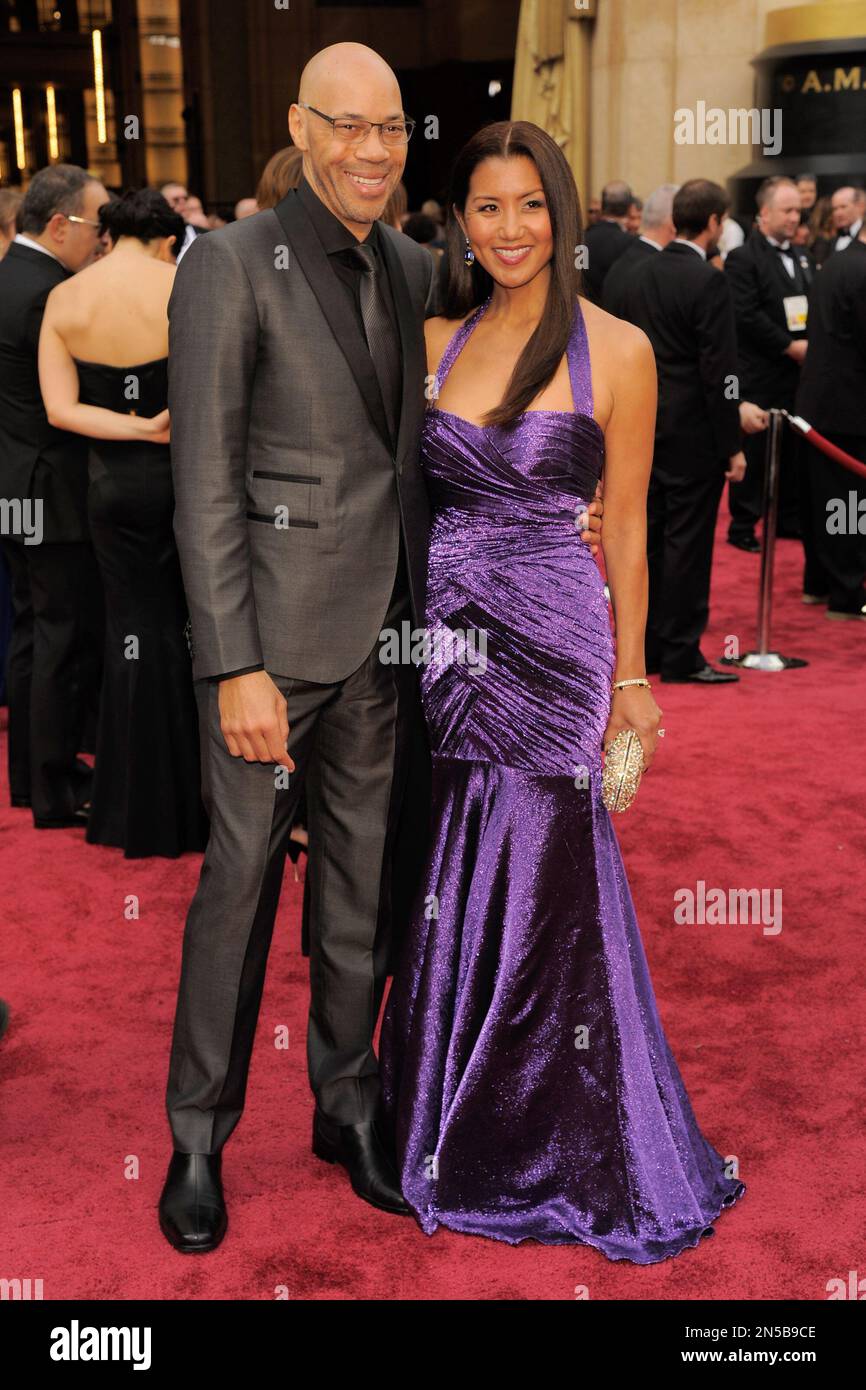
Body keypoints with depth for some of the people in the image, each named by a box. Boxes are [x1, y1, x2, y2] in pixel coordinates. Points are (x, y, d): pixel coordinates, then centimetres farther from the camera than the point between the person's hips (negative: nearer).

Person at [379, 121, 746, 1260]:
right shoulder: (439, 339, 9)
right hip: (446, 635, 4)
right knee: (455, 893, 12)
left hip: (552, 645, -4)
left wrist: (630, 675, 1)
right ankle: (452, 1128, 33)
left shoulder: (616, 349, -3)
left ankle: (567, 1148, 25)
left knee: (544, 890, 3)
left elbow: (624, 524, 0)